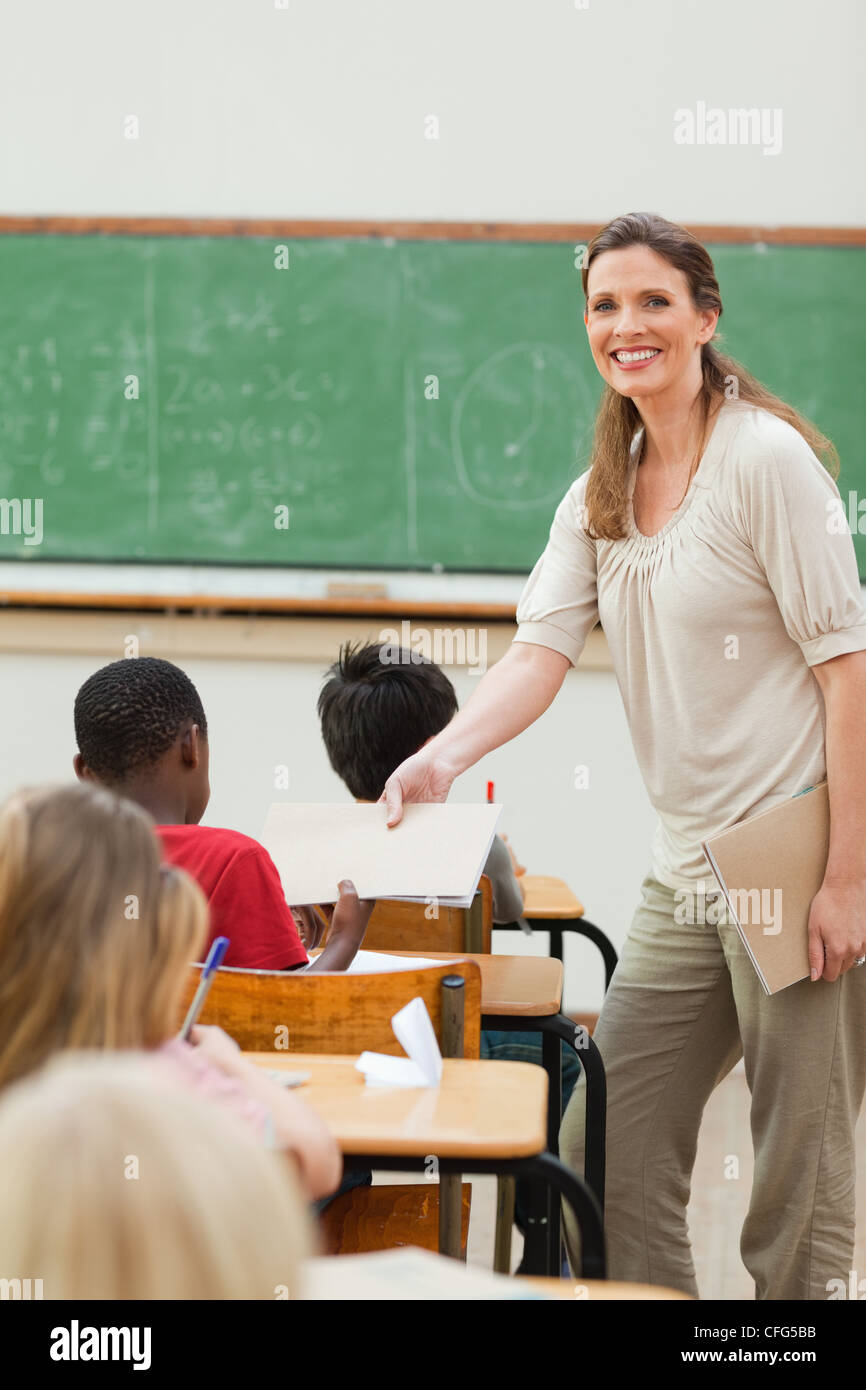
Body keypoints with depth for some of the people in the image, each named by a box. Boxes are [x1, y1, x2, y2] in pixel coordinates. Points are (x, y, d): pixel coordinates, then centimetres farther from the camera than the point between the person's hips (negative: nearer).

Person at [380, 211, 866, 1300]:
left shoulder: (766, 456, -9)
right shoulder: (599, 496, 12)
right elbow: (542, 649, 2)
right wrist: (443, 755, -18)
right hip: (683, 882, 7)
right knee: (601, 1160, 10)